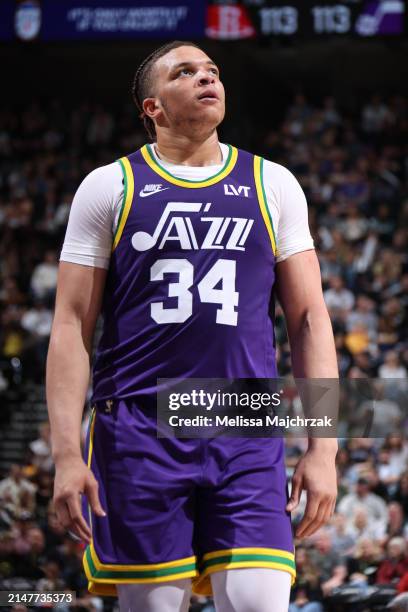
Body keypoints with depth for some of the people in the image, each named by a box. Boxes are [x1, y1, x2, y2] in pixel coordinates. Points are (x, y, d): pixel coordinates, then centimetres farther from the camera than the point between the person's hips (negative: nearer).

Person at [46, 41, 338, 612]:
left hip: (249, 439, 1)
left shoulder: (273, 186, 11)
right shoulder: (109, 188, 6)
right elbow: (72, 325, 2)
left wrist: (323, 448, 1)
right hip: (139, 433, -1)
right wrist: (67, 455, -7)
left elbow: (309, 319, 9)